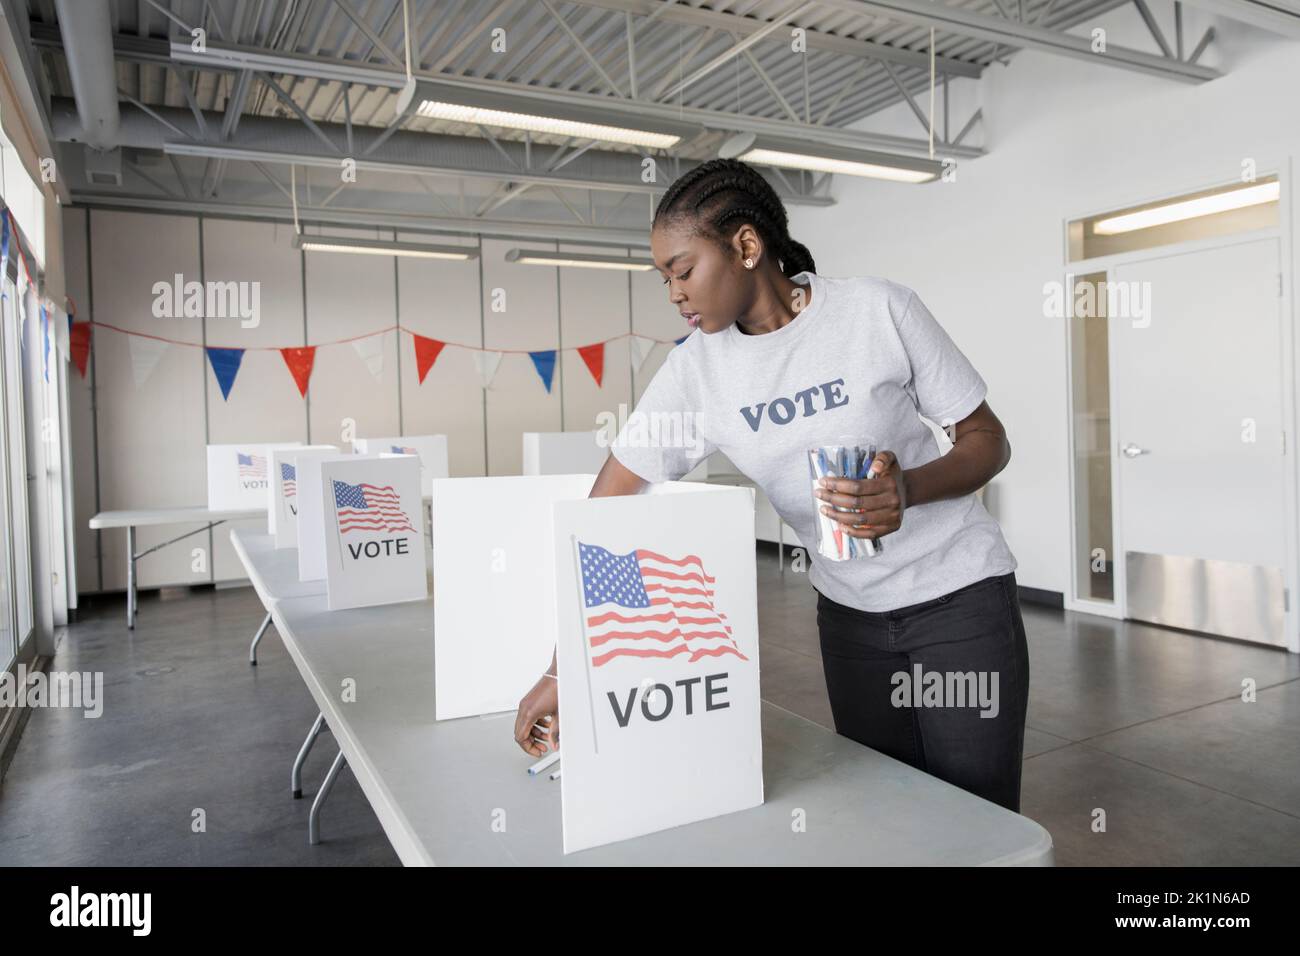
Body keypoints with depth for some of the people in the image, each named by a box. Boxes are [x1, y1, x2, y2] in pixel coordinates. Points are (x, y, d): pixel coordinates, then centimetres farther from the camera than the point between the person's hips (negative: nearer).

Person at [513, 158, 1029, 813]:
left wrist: (908, 489, -29)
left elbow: (988, 440, -7)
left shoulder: (879, 310, -15)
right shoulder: (696, 371, -8)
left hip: (959, 593, -2)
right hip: (847, 610, 3)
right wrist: (562, 667, -13)